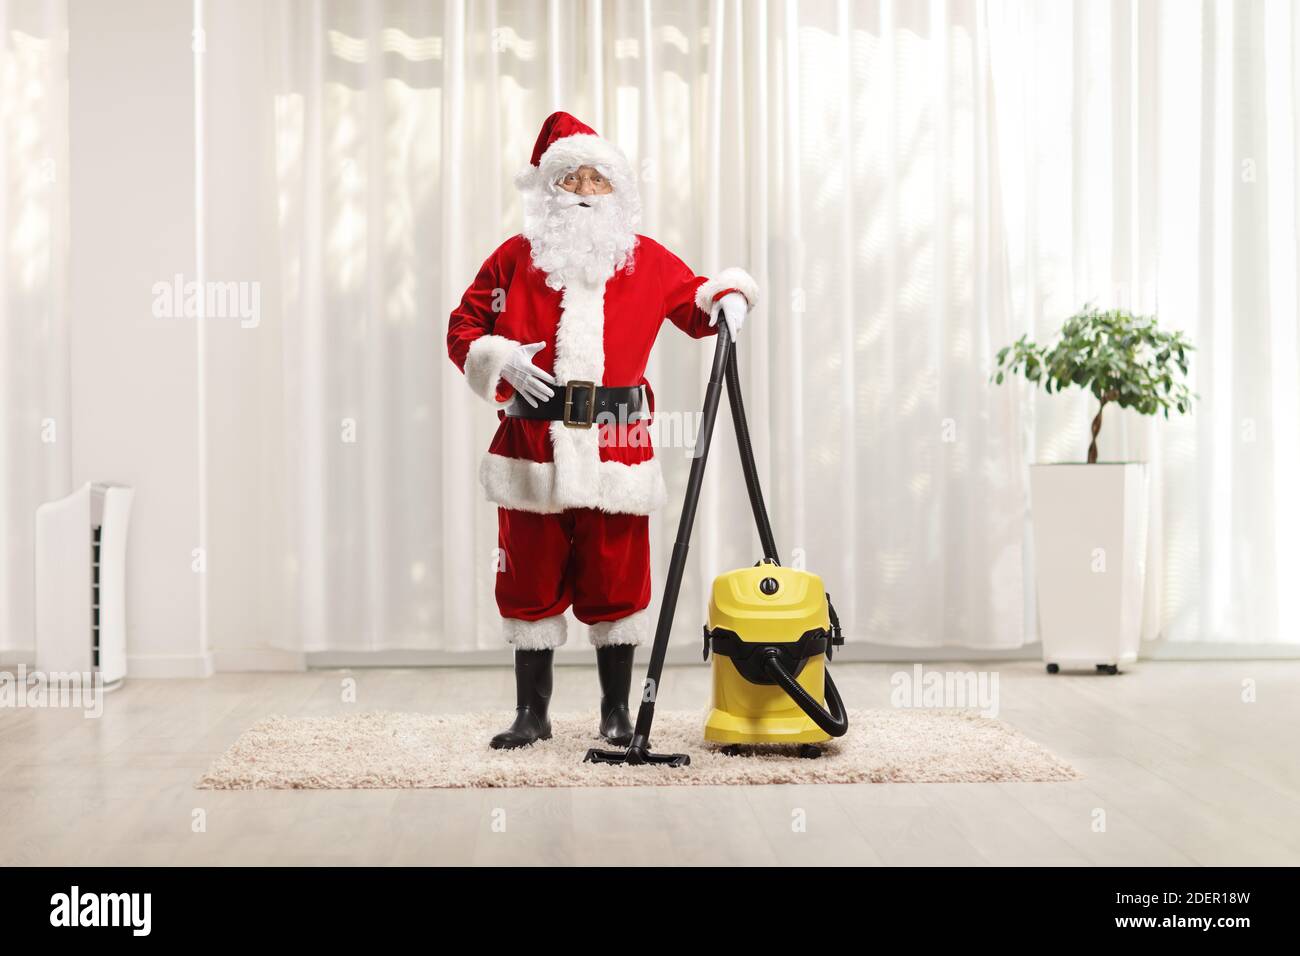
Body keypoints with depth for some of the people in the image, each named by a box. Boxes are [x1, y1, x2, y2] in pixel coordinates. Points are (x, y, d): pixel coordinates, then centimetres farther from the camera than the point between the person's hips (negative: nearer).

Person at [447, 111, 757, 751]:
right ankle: (532, 713, 17)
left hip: (615, 448, 0)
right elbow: (463, 329, 10)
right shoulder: (516, 258, 7)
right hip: (532, 447, 0)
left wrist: (728, 296, 2)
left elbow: (694, 300, 23)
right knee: (531, 579, 5)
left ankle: (617, 710, 18)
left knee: (616, 579, 4)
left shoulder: (646, 260, 11)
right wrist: (500, 358, -8)